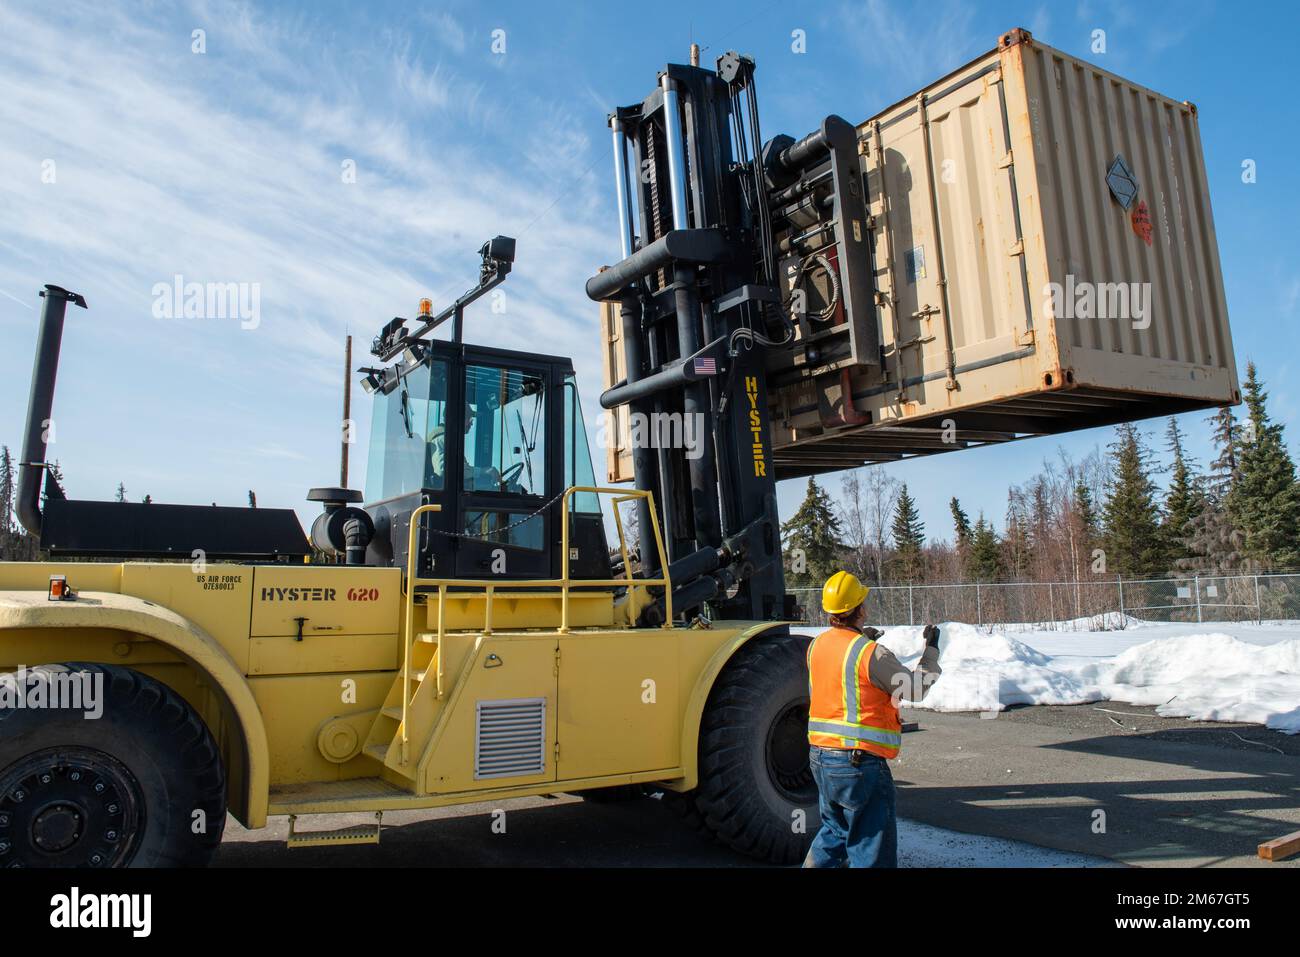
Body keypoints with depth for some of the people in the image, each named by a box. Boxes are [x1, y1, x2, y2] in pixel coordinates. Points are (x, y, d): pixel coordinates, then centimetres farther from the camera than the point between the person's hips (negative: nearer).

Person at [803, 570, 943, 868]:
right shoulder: (871, 653, -18)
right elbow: (915, 689, -6)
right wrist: (931, 650, 8)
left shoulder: (816, 645, 3)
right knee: (871, 848, 4)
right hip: (859, 762, -7)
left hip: (820, 755, 7)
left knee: (834, 831, 26)